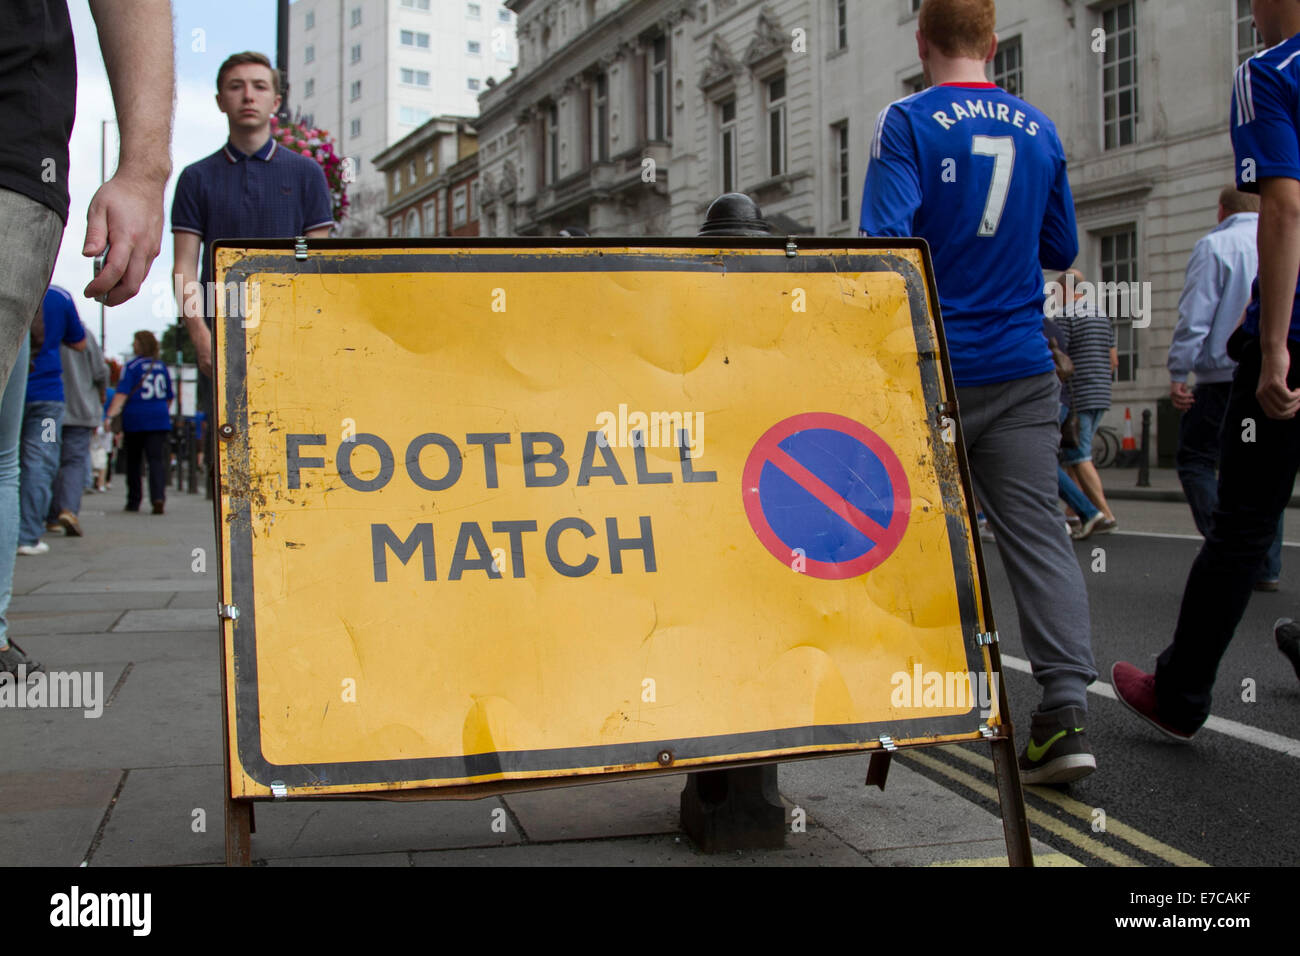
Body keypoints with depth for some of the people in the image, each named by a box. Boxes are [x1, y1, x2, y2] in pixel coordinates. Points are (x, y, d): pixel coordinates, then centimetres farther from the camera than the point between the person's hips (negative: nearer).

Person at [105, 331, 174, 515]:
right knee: (157, 459, -4)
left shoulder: (132, 367, -5)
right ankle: (158, 497, -25)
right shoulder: (162, 367, 10)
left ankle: (133, 501, 17)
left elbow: (122, 394, -15)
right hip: (159, 420, 3)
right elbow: (169, 397, 18)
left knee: (133, 462, 12)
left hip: (135, 419, -3)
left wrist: (110, 416, -20)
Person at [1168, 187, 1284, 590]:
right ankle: (1266, 567, 10)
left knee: (1196, 461, 4)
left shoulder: (1214, 246, -5)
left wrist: (1178, 373, -7)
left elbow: (1195, 317, -10)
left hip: (1224, 374, -5)